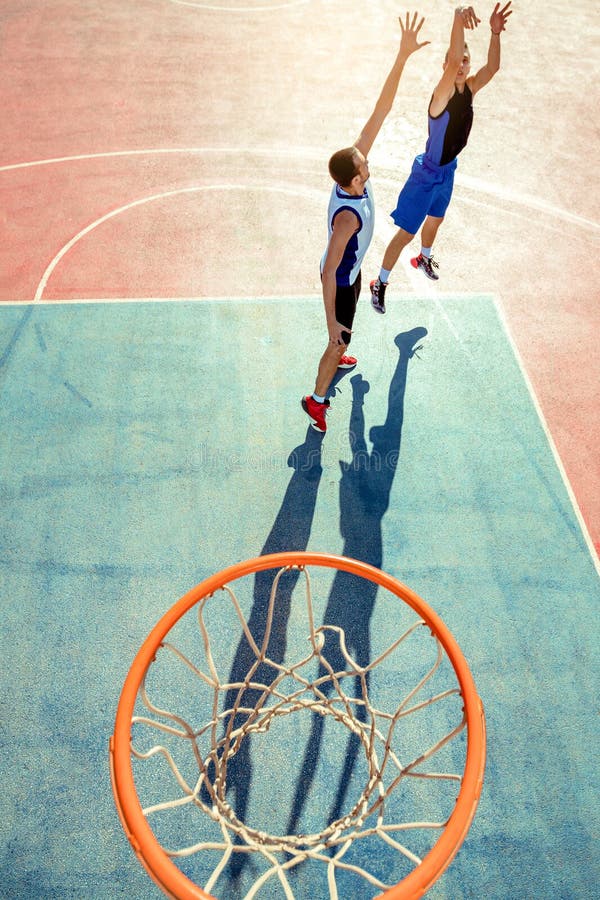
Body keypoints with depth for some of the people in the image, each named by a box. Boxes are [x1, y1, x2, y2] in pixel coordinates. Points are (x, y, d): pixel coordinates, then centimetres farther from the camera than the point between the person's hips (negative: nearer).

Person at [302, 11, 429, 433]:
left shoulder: (353, 170, -20)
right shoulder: (348, 216, -41)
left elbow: (380, 111, -19)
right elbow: (330, 272, -38)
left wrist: (403, 56, -24)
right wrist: (331, 321, -33)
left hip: (349, 270, 9)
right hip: (340, 279, -8)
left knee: (344, 330, 33)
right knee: (340, 339, 9)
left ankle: (336, 357, 62)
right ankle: (317, 399, 27)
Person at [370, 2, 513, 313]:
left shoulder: (469, 89, -4)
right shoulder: (442, 93, -24)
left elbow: (492, 67, -19)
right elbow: (452, 60, -43)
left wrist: (495, 32, -35)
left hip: (448, 171, 8)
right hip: (426, 174, -8)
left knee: (435, 220, 29)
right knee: (406, 233, -2)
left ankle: (424, 258, 56)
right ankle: (380, 283, 11)